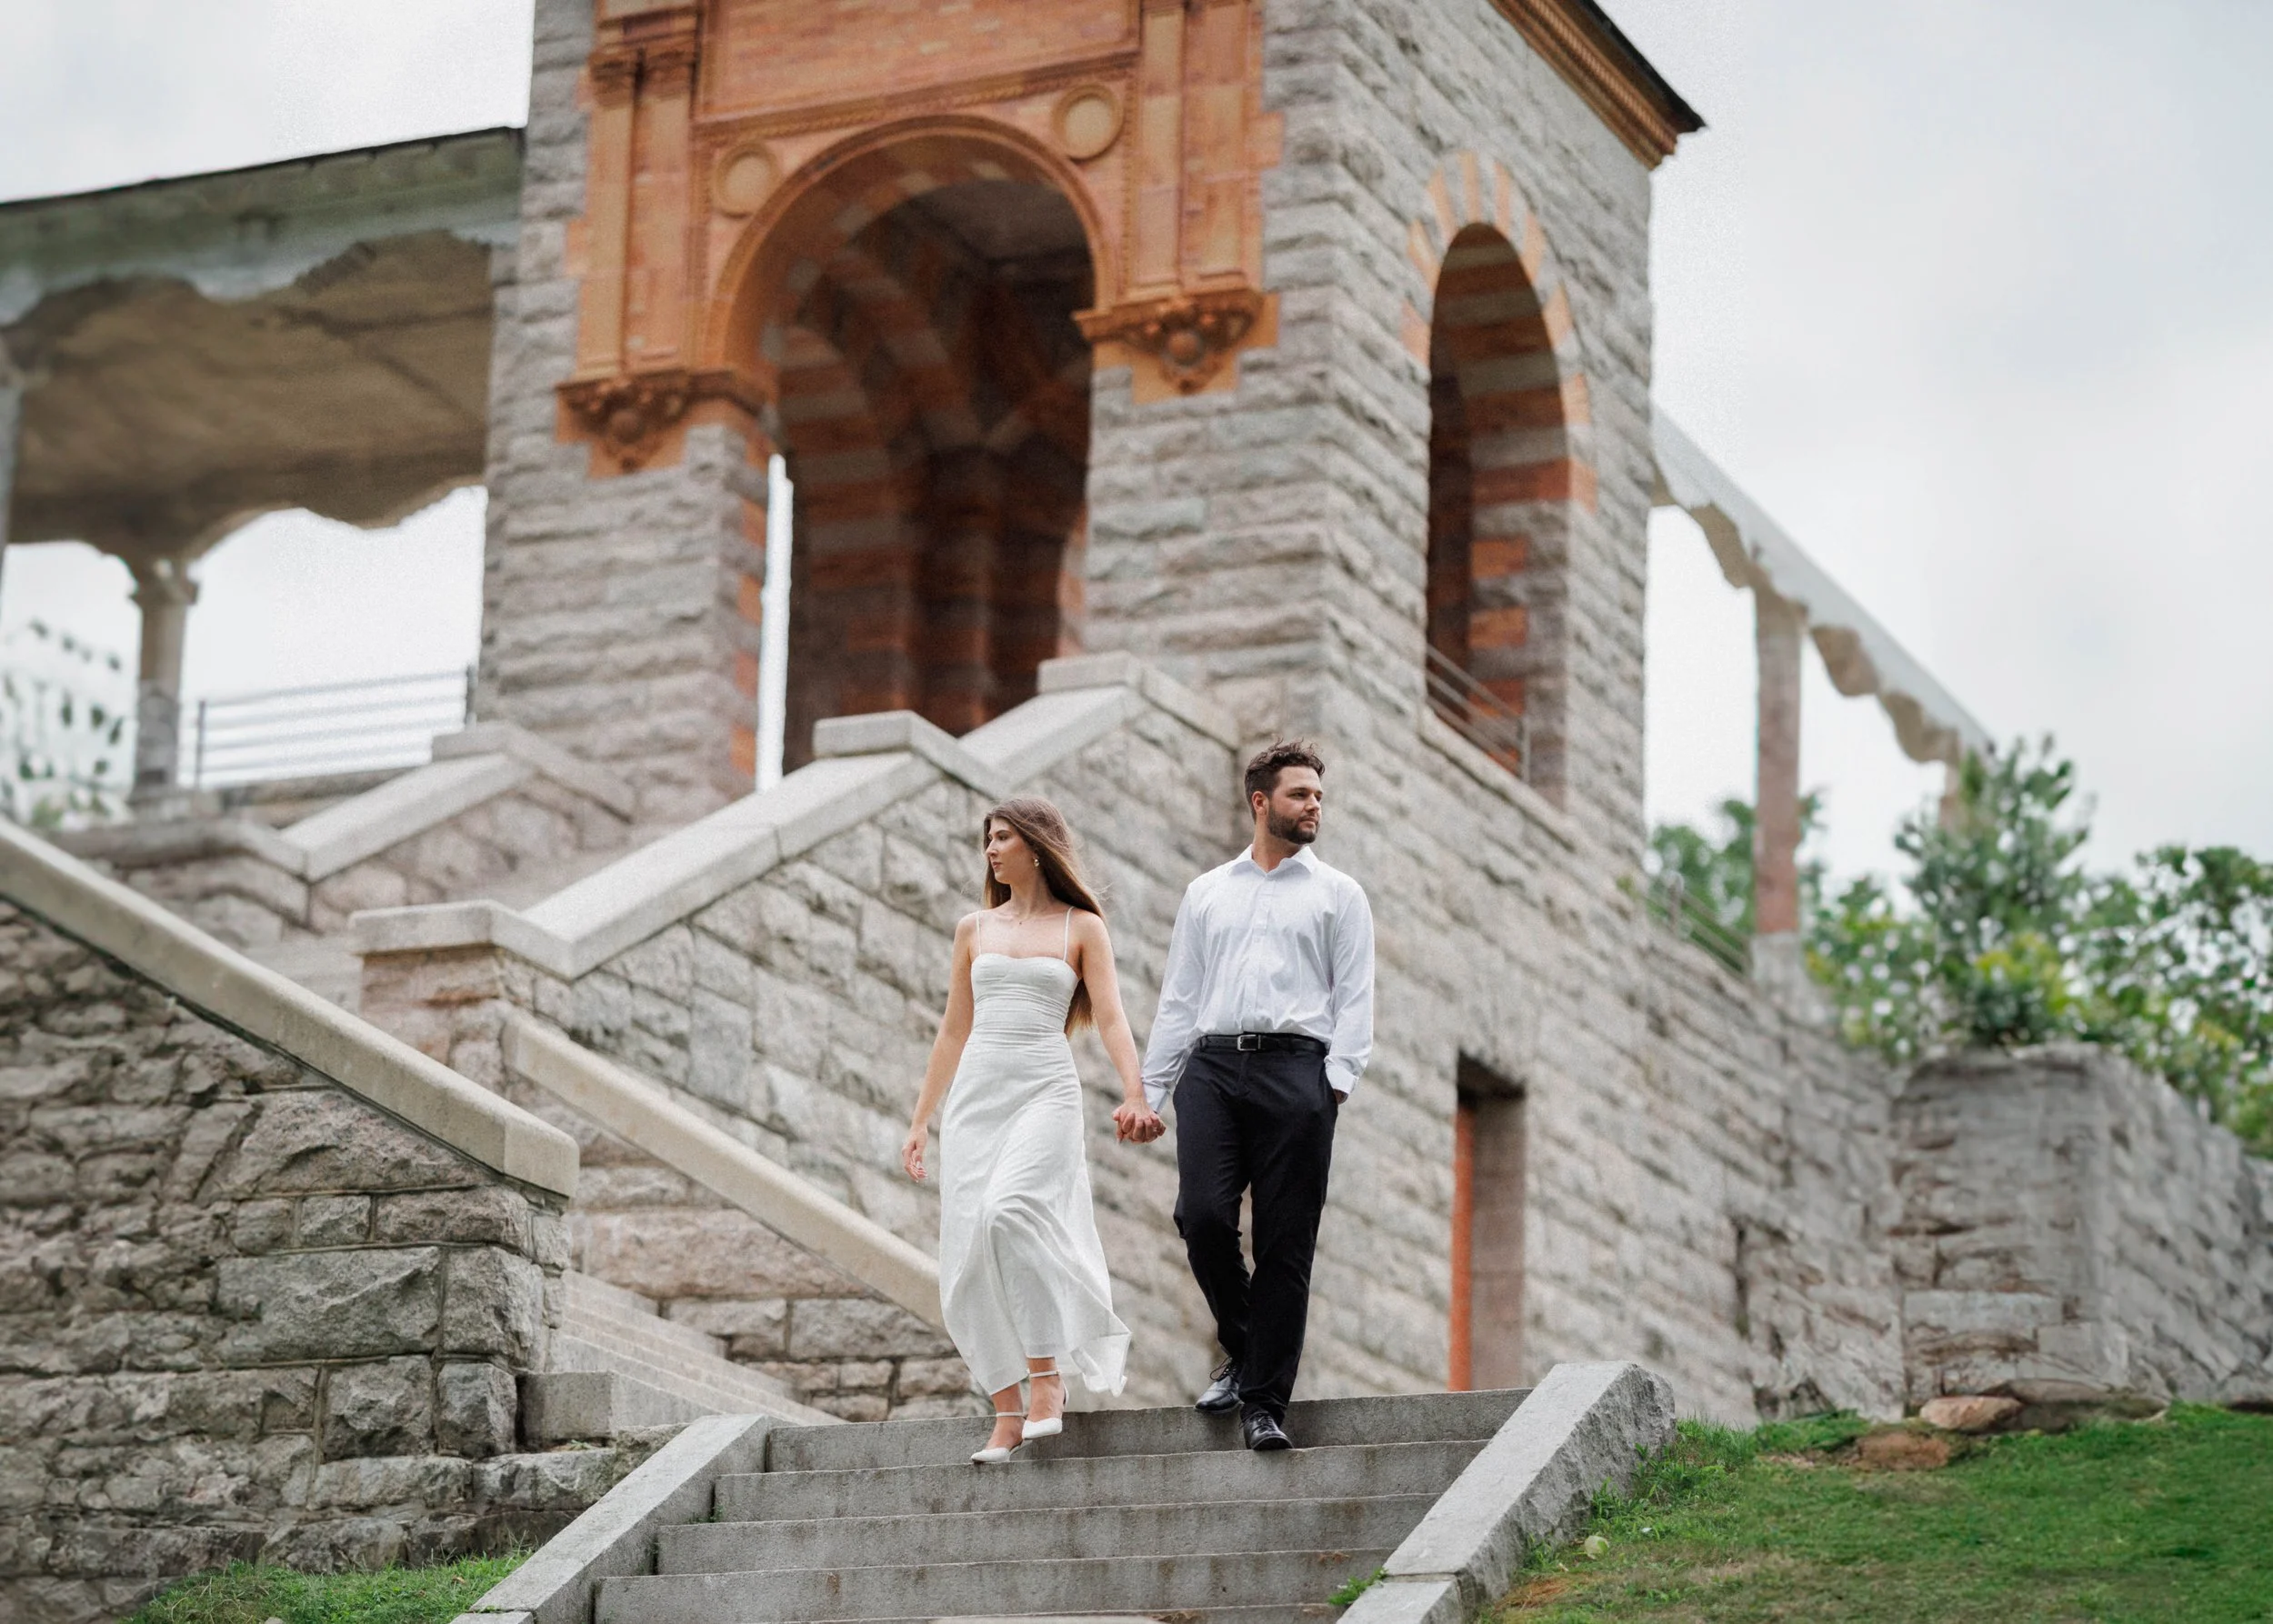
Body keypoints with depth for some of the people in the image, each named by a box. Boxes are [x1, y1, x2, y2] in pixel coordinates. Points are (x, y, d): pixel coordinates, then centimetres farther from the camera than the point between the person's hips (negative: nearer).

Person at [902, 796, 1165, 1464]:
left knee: (1010, 1211, -29)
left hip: (1045, 1089, -4)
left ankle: (1047, 1376, -20)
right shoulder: (975, 928, 17)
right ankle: (1009, 1413, -1)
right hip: (975, 1092, 4)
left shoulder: (1082, 927, 7)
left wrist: (1134, 1096, -16)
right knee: (969, 1253, -6)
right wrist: (920, 1120, 18)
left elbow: (1111, 1018, -2)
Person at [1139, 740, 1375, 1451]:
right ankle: (1241, 1347, 12)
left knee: (1284, 1243, -5)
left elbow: (1355, 997, 5)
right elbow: (1179, 998, 19)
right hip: (1211, 1067, 2)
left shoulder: (1337, 894, 14)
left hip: (1293, 1069, -2)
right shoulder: (1207, 893, 21)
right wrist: (1148, 1092, 11)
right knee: (1201, 1215, -13)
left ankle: (1265, 1401, -1)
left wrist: (1338, 1077, -10)